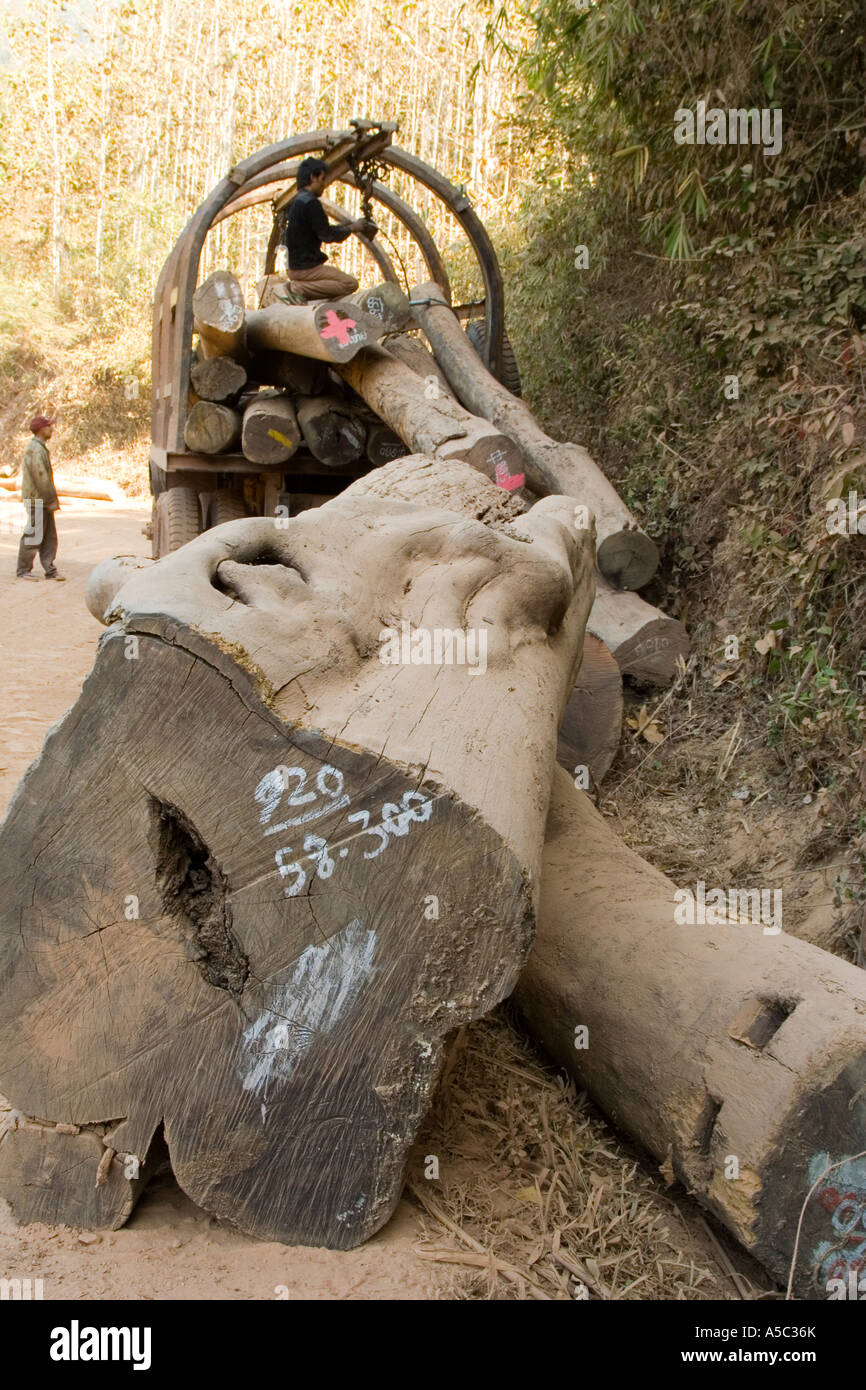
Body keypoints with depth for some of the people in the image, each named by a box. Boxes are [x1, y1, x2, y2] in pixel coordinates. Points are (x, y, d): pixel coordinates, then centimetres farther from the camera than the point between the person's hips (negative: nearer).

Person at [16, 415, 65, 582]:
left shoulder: (41, 448, 17)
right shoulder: (35, 449, -15)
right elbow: (40, 476, -20)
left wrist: (52, 498, 19)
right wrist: (52, 499, -19)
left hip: (43, 500, 10)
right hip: (36, 499, -10)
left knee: (50, 536, 7)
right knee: (34, 535, -6)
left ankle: (50, 570, 9)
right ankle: (23, 570, 1)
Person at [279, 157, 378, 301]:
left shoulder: (298, 202, 15)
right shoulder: (311, 203, -17)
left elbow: (320, 230, 22)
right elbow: (327, 235, -15)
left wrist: (346, 225, 16)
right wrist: (352, 228, -1)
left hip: (295, 265, 10)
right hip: (306, 268, -10)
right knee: (350, 283, -12)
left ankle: (298, 285, 6)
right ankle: (301, 289, -15)